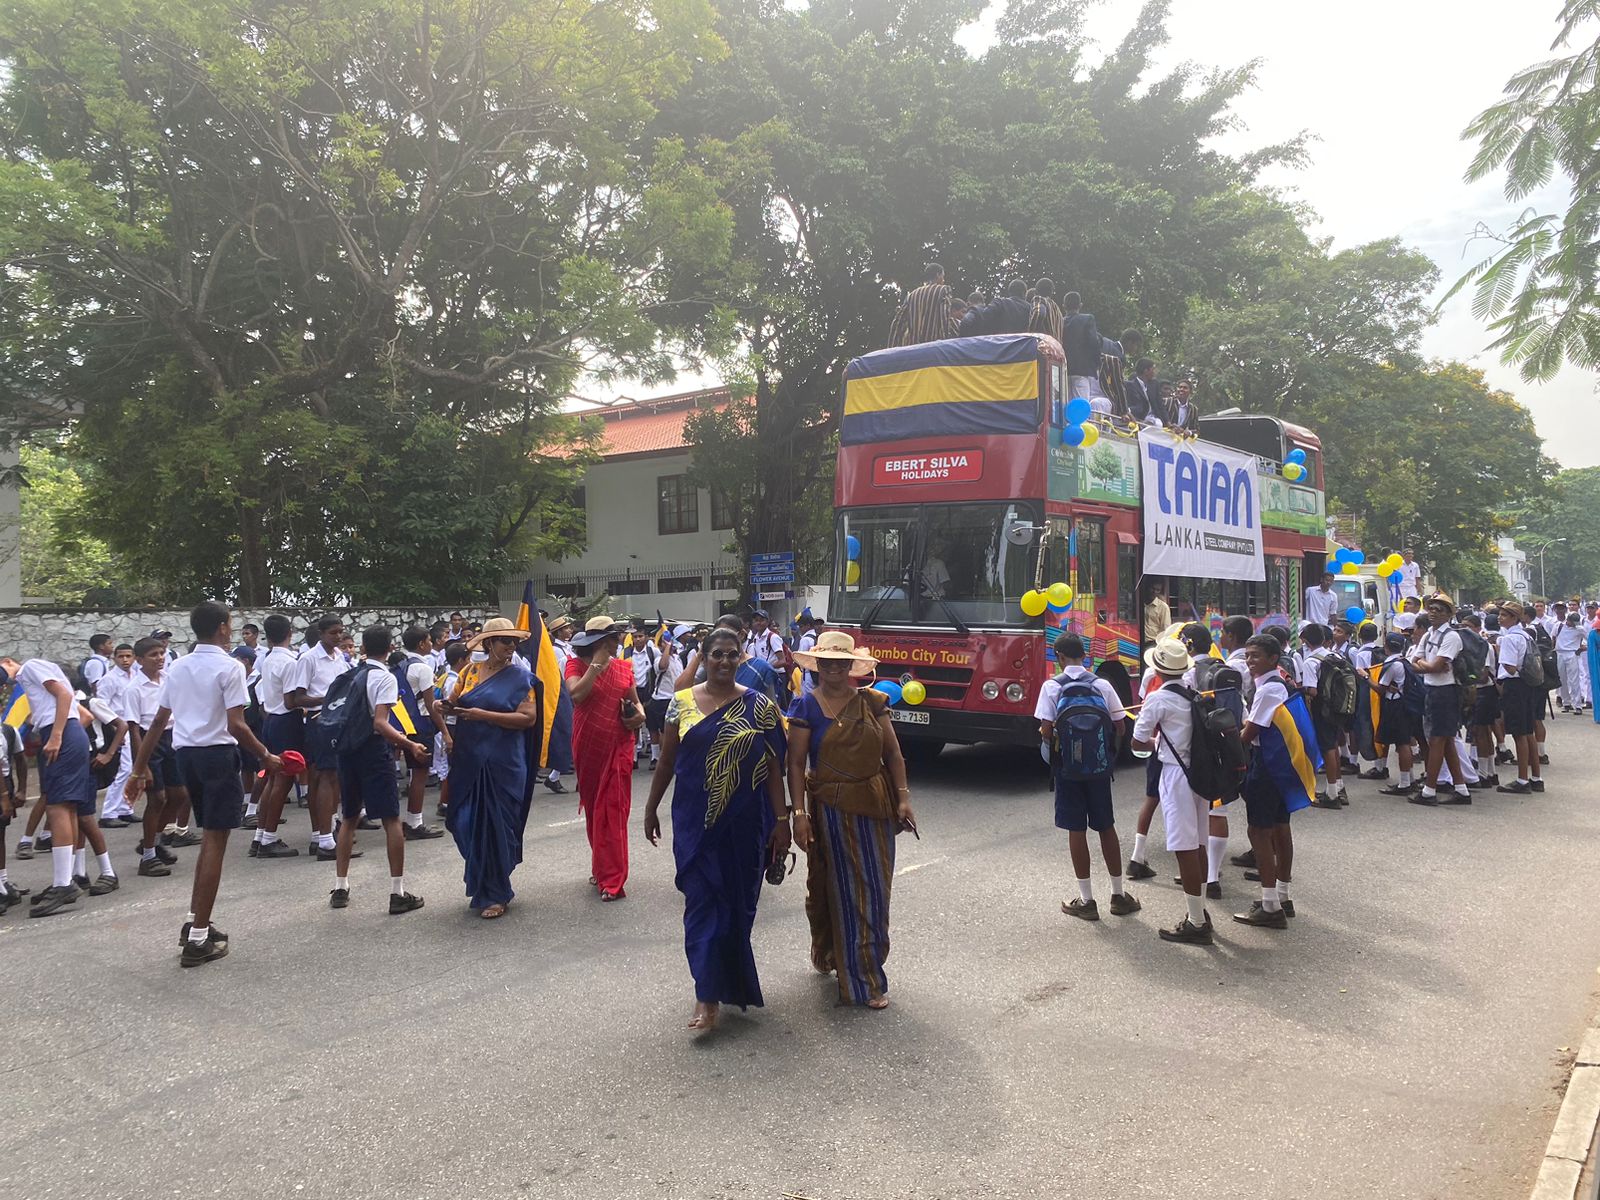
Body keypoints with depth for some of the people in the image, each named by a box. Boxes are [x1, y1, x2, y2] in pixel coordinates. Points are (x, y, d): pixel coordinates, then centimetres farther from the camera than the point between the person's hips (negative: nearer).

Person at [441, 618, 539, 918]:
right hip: (468, 761, 4)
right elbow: (453, 703, 14)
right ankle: (482, 886, 30)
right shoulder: (470, 671, 7)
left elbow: (528, 717, -14)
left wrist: (484, 715, -20)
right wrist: (446, 706, -10)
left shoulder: (519, 677, -4)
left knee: (496, 826, 1)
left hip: (502, 765, -4)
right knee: (468, 824, 8)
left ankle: (495, 895, 16)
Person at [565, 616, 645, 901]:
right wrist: (597, 663, -18)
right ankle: (602, 867, 30)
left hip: (619, 746, 0)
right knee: (592, 807, 12)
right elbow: (576, 694, -21)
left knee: (614, 809, -6)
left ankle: (613, 879, -4)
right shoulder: (576, 664, -3)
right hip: (588, 746, 0)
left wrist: (640, 714, -7)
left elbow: (635, 700, 15)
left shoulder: (623, 667, 6)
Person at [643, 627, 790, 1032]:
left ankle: (729, 981, 31)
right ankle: (707, 997, 2)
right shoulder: (682, 703, 1)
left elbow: (773, 768, -2)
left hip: (744, 823, 0)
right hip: (694, 821, 0)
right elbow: (667, 761, 8)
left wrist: (781, 820, -6)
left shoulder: (759, 707, -2)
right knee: (702, 902, -3)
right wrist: (651, 809, 11)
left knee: (737, 903, 10)